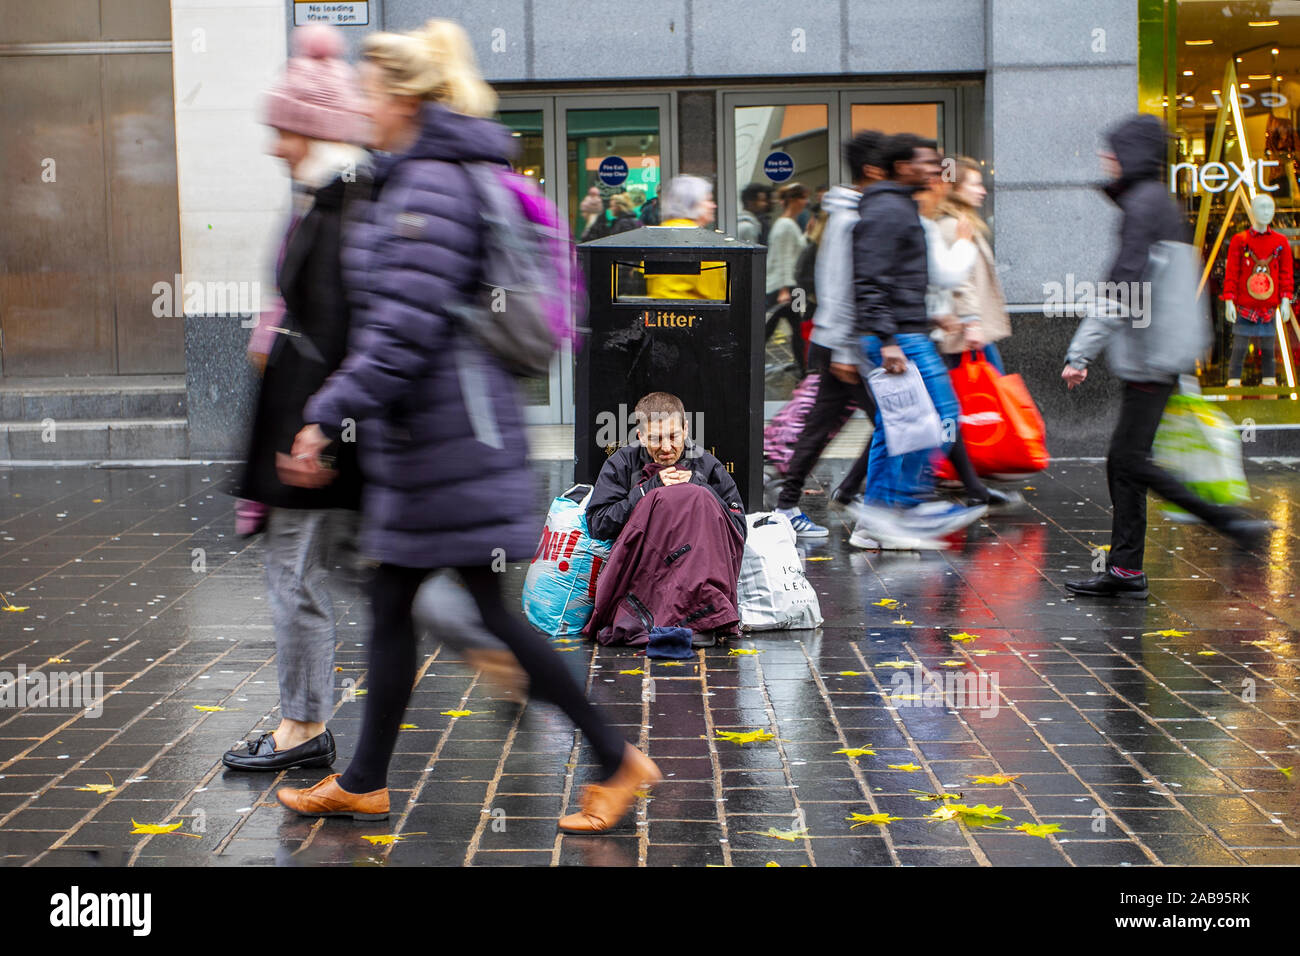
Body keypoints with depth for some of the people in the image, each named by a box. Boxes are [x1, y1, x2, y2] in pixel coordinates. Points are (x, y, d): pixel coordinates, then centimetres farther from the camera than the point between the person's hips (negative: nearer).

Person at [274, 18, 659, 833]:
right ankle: (364, 784, 22)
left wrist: (328, 415, -18)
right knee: (390, 606, 13)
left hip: (448, 433, -10)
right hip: (429, 433, 10)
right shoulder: (416, 179, 15)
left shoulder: (430, 187, -16)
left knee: (492, 609, -2)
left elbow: (405, 327, -22)